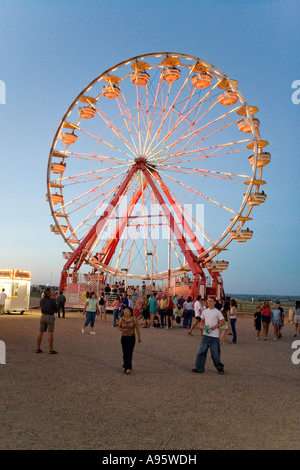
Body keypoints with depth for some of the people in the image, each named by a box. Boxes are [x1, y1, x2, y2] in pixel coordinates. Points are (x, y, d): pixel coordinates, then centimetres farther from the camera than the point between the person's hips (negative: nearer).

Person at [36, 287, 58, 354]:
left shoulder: (41, 300, 0)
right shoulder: (52, 301, -15)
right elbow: (56, 310, -3)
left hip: (43, 316, 6)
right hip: (50, 317, -5)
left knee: (41, 333, 11)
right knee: (50, 333, -2)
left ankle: (38, 348, 16)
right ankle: (51, 350, 2)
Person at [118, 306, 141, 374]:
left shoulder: (134, 319, -9)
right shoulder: (121, 319, -5)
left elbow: (137, 328, 2)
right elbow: (119, 327, 6)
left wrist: (139, 337, 7)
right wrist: (123, 330, -15)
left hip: (131, 338, -2)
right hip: (124, 338, 2)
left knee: (129, 353, -8)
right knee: (125, 353, 11)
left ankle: (128, 368, -7)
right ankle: (125, 366, 28)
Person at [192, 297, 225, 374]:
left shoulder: (217, 312, -5)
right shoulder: (205, 311, 9)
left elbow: (223, 322, -3)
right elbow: (202, 321, 19)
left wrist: (215, 326, -15)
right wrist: (201, 326, -2)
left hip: (214, 336, -4)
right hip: (205, 335, 4)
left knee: (215, 354, 4)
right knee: (201, 351, 0)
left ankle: (220, 368, 24)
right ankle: (199, 368, 9)